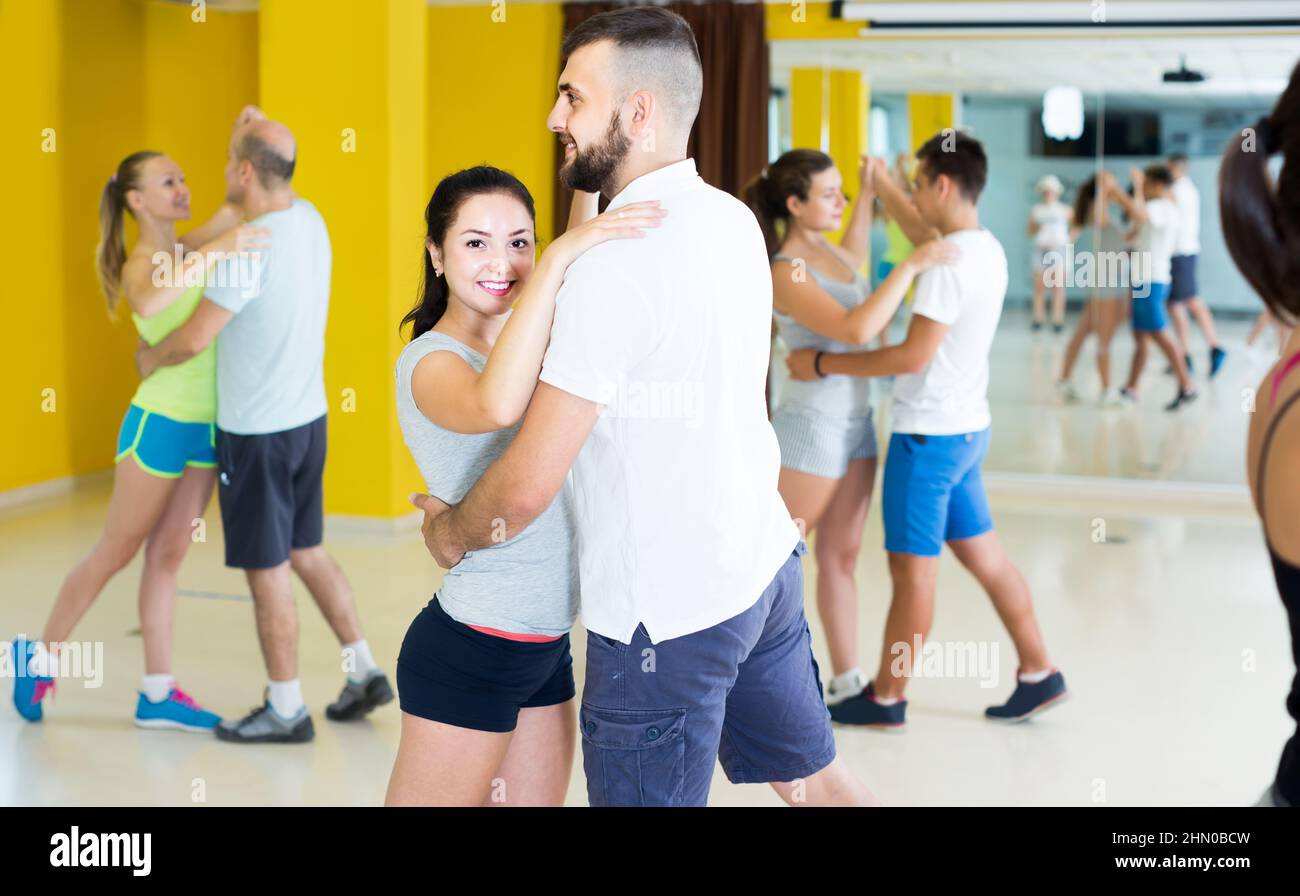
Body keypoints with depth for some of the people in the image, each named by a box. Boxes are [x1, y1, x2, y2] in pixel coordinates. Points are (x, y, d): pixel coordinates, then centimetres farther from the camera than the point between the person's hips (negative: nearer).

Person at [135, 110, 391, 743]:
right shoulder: (309, 220, 3)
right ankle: (362, 671, 20)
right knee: (304, 550, 20)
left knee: (265, 568, 3)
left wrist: (151, 358, -2)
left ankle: (286, 710, 12)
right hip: (307, 419, 8)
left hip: (257, 432, -8)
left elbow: (194, 339, -23)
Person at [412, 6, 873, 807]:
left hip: (667, 609, -8)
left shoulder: (616, 261, -22)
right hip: (763, 561, 8)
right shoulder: (733, 220, 3)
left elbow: (527, 487, -19)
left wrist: (451, 533, 0)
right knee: (814, 779, 20)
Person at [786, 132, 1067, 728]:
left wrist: (823, 364, -17)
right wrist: (879, 183, 32)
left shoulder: (948, 264, -21)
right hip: (966, 429, 9)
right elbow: (923, 232, 28)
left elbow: (913, 355, -24)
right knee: (984, 555, 16)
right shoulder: (987, 249, 7)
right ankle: (1038, 674, 21)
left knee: (912, 569, 1)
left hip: (929, 434, -9)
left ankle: (886, 699, 13)